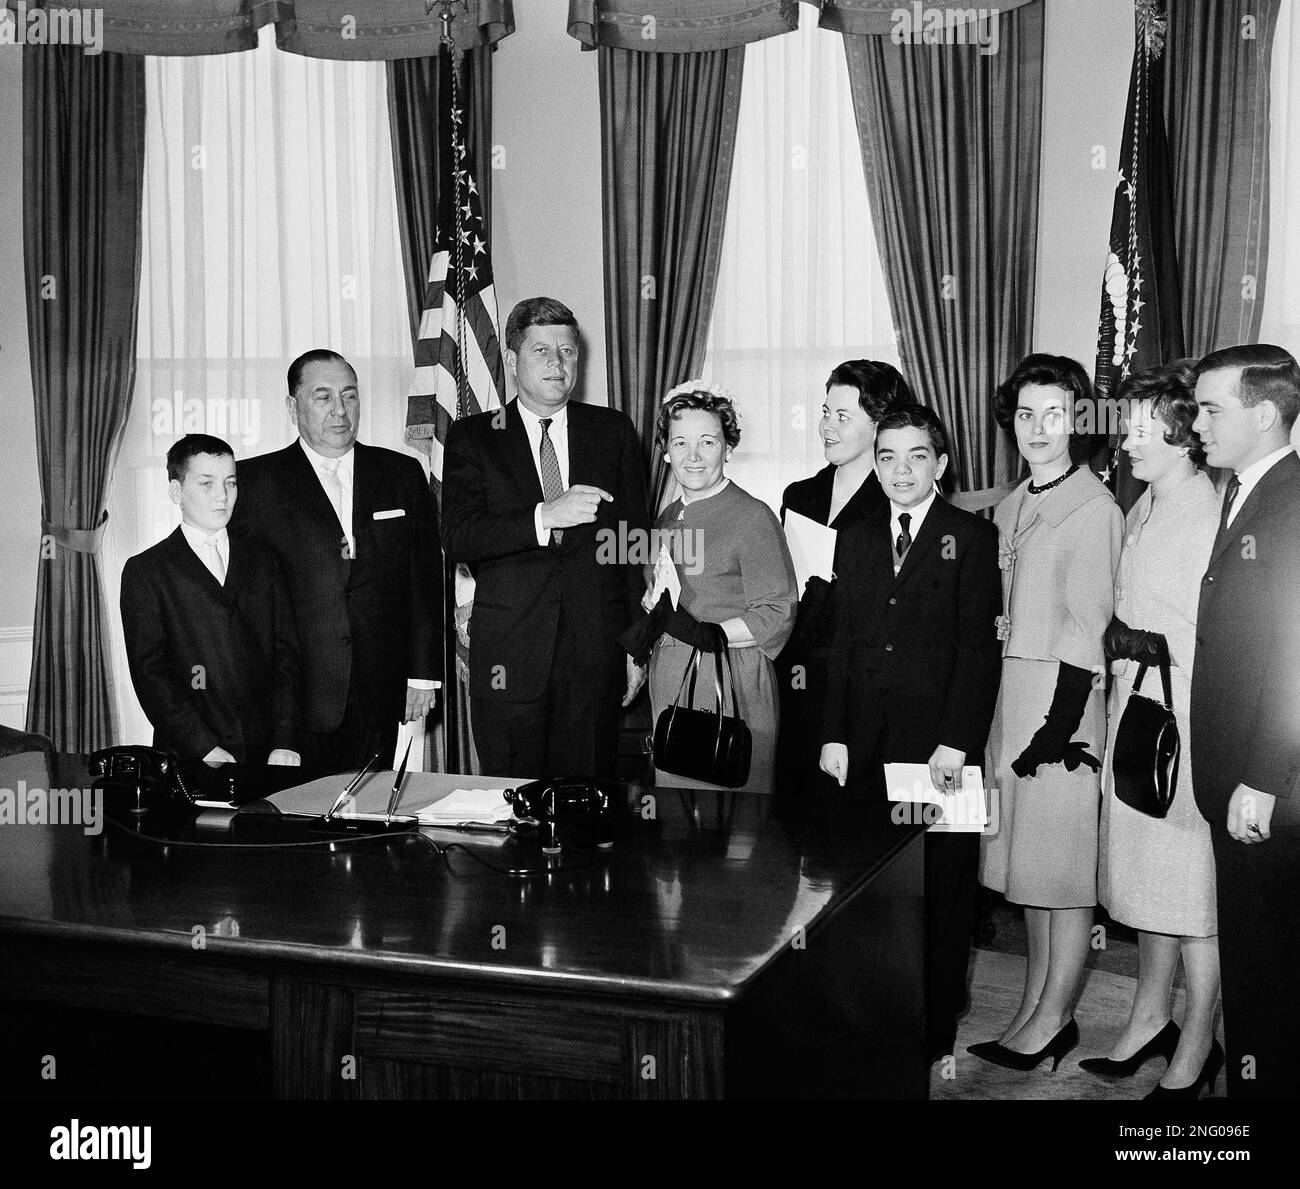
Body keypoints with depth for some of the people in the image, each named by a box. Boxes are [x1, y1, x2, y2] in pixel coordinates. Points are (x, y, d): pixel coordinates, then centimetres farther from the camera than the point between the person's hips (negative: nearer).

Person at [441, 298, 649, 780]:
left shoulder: (613, 431, 10)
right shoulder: (472, 438, 5)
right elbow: (458, 537, -8)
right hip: (507, 658, -1)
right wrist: (545, 516, -21)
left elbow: (634, 537, 11)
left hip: (596, 654, 1)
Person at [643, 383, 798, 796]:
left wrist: (708, 634, -21)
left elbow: (778, 615, -12)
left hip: (731, 687, -6)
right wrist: (653, 610, 3)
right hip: (668, 683, 6)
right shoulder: (668, 518, 13)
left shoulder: (753, 518, -9)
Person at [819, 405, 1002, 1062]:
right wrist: (835, 734, 6)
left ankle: (935, 1026, 16)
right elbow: (842, 642, 13)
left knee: (940, 888, 4)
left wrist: (955, 742, -13)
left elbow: (981, 646, -7)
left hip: (939, 743, -4)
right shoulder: (857, 538, 14)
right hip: (867, 746, 4)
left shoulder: (972, 537, -1)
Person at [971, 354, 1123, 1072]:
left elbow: (1087, 626, -14)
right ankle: (1034, 1010, 24)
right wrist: (1006, 714, 11)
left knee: (1063, 865, 2)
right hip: (1009, 694, 8)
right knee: (1027, 859, 13)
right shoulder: (1011, 506, 13)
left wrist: (1060, 725, -17)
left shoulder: (1093, 508, -11)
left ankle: (1053, 1018, 12)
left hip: (1062, 696, -8)